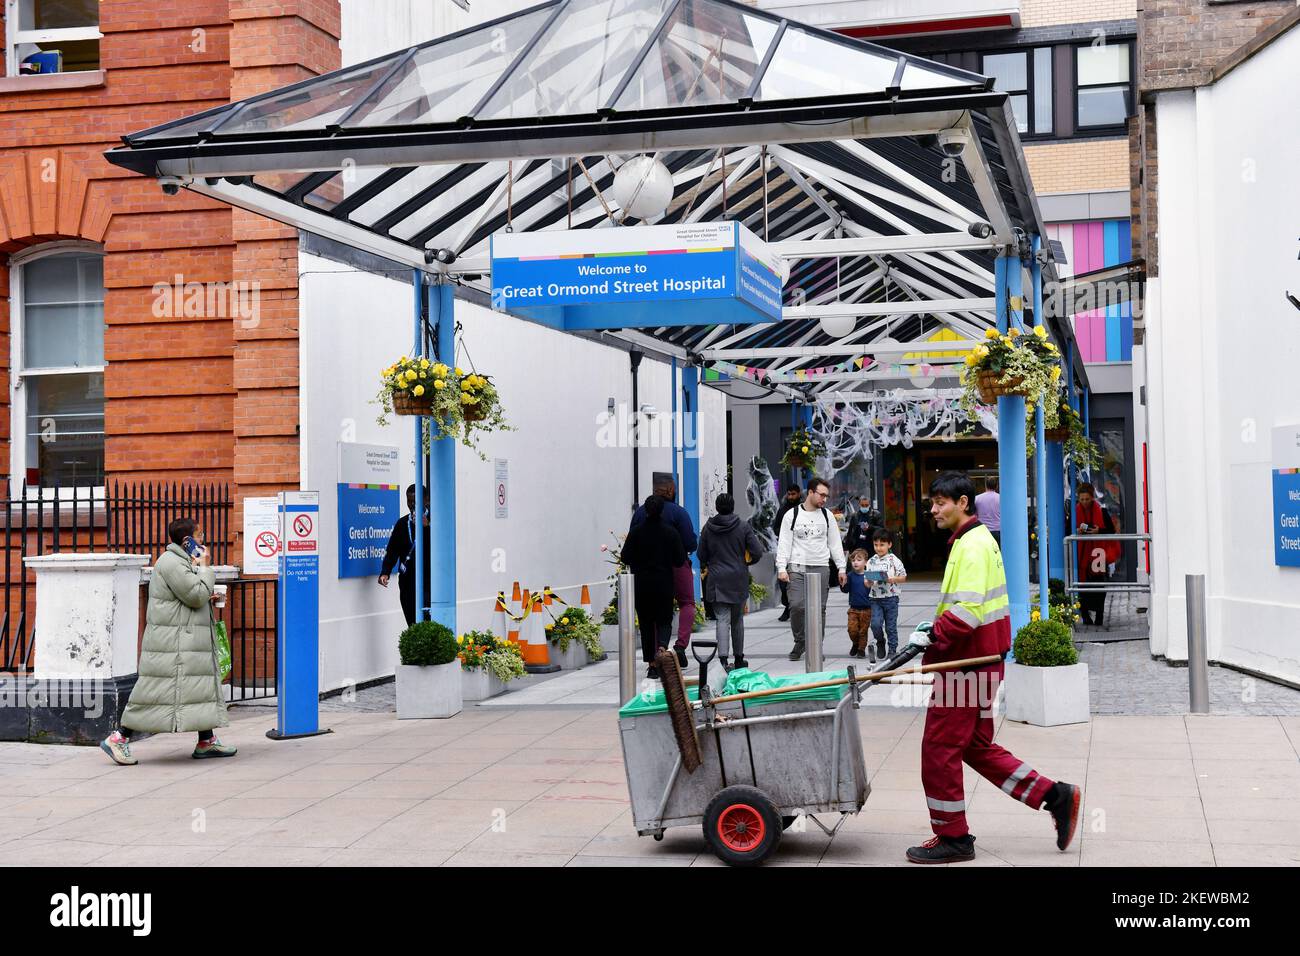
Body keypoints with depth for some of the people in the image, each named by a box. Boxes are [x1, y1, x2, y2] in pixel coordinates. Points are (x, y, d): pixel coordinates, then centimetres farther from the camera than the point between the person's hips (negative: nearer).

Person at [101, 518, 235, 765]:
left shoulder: (181, 561, 18)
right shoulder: (171, 563, -16)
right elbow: (195, 596, -20)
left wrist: (207, 596, 11)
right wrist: (203, 567, -9)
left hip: (189, 641, 11)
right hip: (172, 643, -11)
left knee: (201, 687, 11)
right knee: (159, 691, -9)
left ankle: (206, 742, 17)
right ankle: (118, 738, -3)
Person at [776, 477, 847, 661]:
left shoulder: (826, 515, 11)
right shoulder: (792, 515, 1)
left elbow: (835, 544, 14)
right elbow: (784, 543, 0)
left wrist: (842, 568, 10)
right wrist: (781, 567, -9)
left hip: (821, 568, 3)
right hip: (797, 568, -2)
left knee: (819, 608, 1)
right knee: (797, 606, -12)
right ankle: (799, 642, 7)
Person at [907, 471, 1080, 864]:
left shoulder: (972, 545, -17)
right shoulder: (977, 540, 16)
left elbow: (967, 611, -26)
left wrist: (932, 639, -19)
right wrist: (935, 635, 12)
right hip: (980, 661, 10)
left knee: (939, 748, 0)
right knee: (977, 747, 17)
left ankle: (952, 838, 10)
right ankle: (1056, 796, 17)